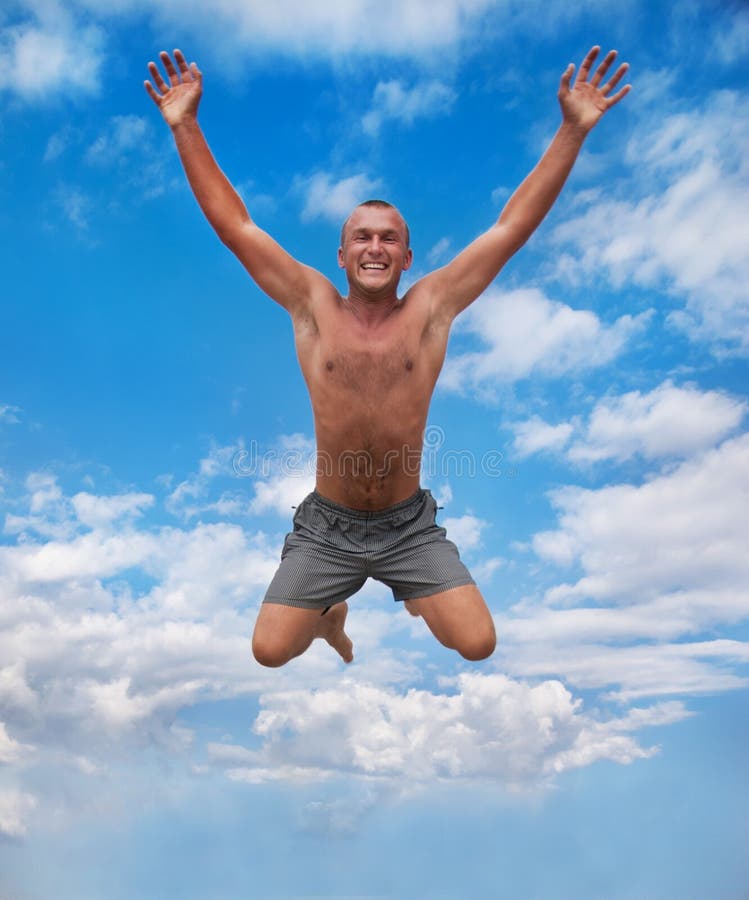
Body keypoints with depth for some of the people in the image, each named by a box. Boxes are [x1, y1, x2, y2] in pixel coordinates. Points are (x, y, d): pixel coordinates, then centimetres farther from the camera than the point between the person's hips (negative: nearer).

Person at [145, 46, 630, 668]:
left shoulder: (432, 307, -4)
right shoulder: (313, 305, -3)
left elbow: (514, 225, -5)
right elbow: (233, 223, -4)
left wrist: (573, 130, -8)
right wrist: (185, 127, -7)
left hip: (410, 526, 0)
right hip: (327, 526, 1)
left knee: (478, 643, -8)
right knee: (270, 651, -5)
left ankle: (415, 595, 28)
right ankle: (331, 612, 32)